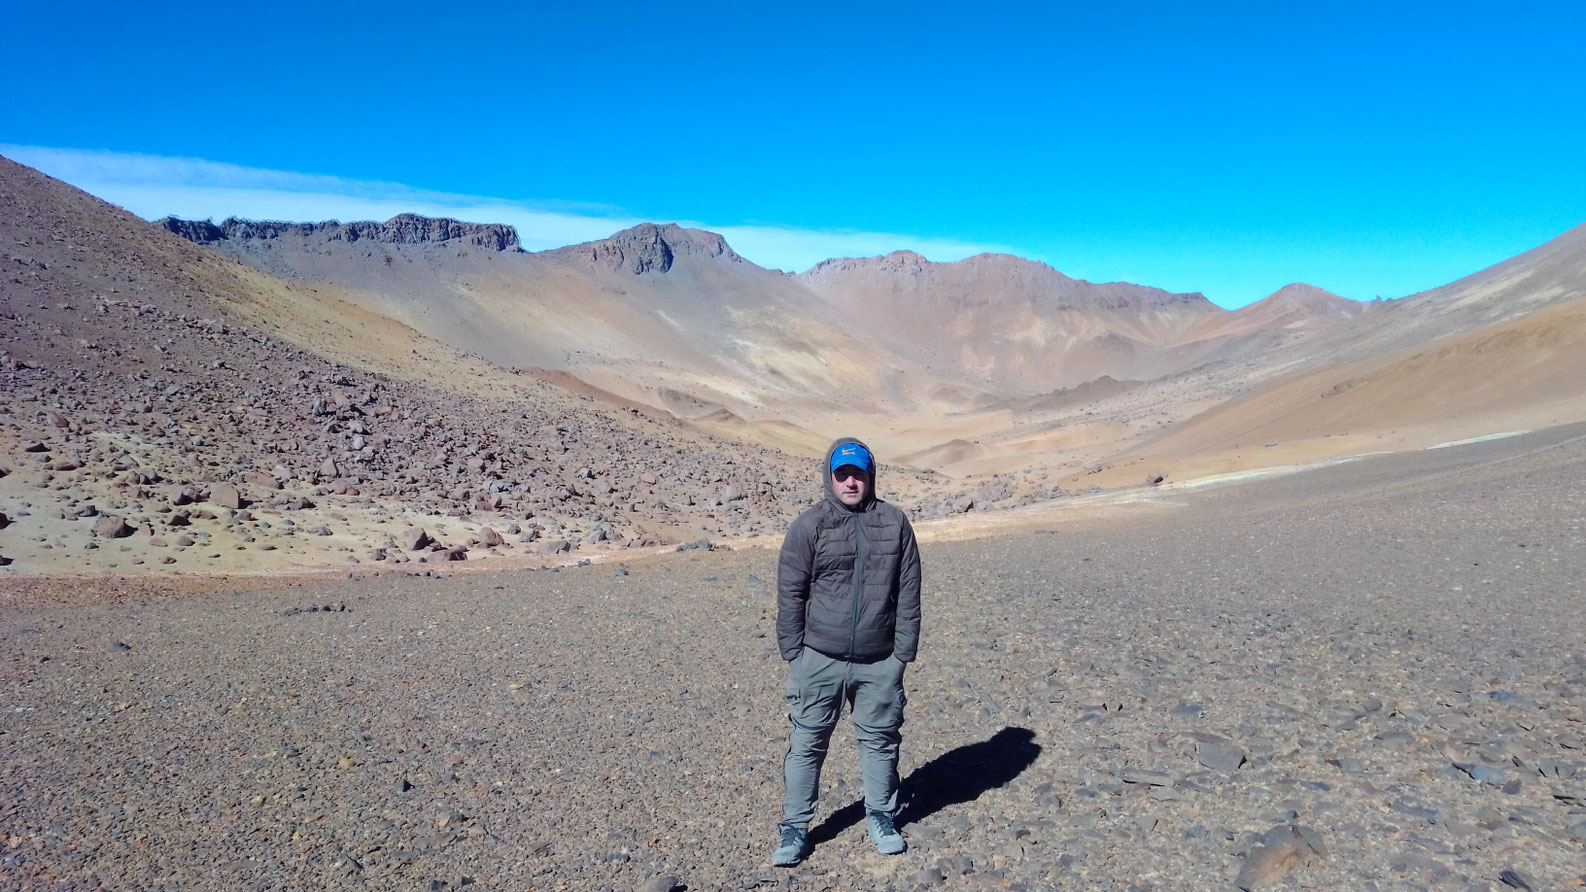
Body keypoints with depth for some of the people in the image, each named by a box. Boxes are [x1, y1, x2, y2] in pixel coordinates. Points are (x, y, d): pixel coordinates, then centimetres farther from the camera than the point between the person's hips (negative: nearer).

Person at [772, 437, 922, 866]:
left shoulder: (895, 523, 1)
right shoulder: (809, 525, -4)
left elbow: (908, 592, 4)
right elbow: (790, 592, -1)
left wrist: (904, 650, 1)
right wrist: (792, 654, -3)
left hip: (879, 662, 2)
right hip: (819, 659, -1)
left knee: (880, 740, 14)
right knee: (806, 743, 6)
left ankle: (882, 817, 33)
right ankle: (795, 826, 21)